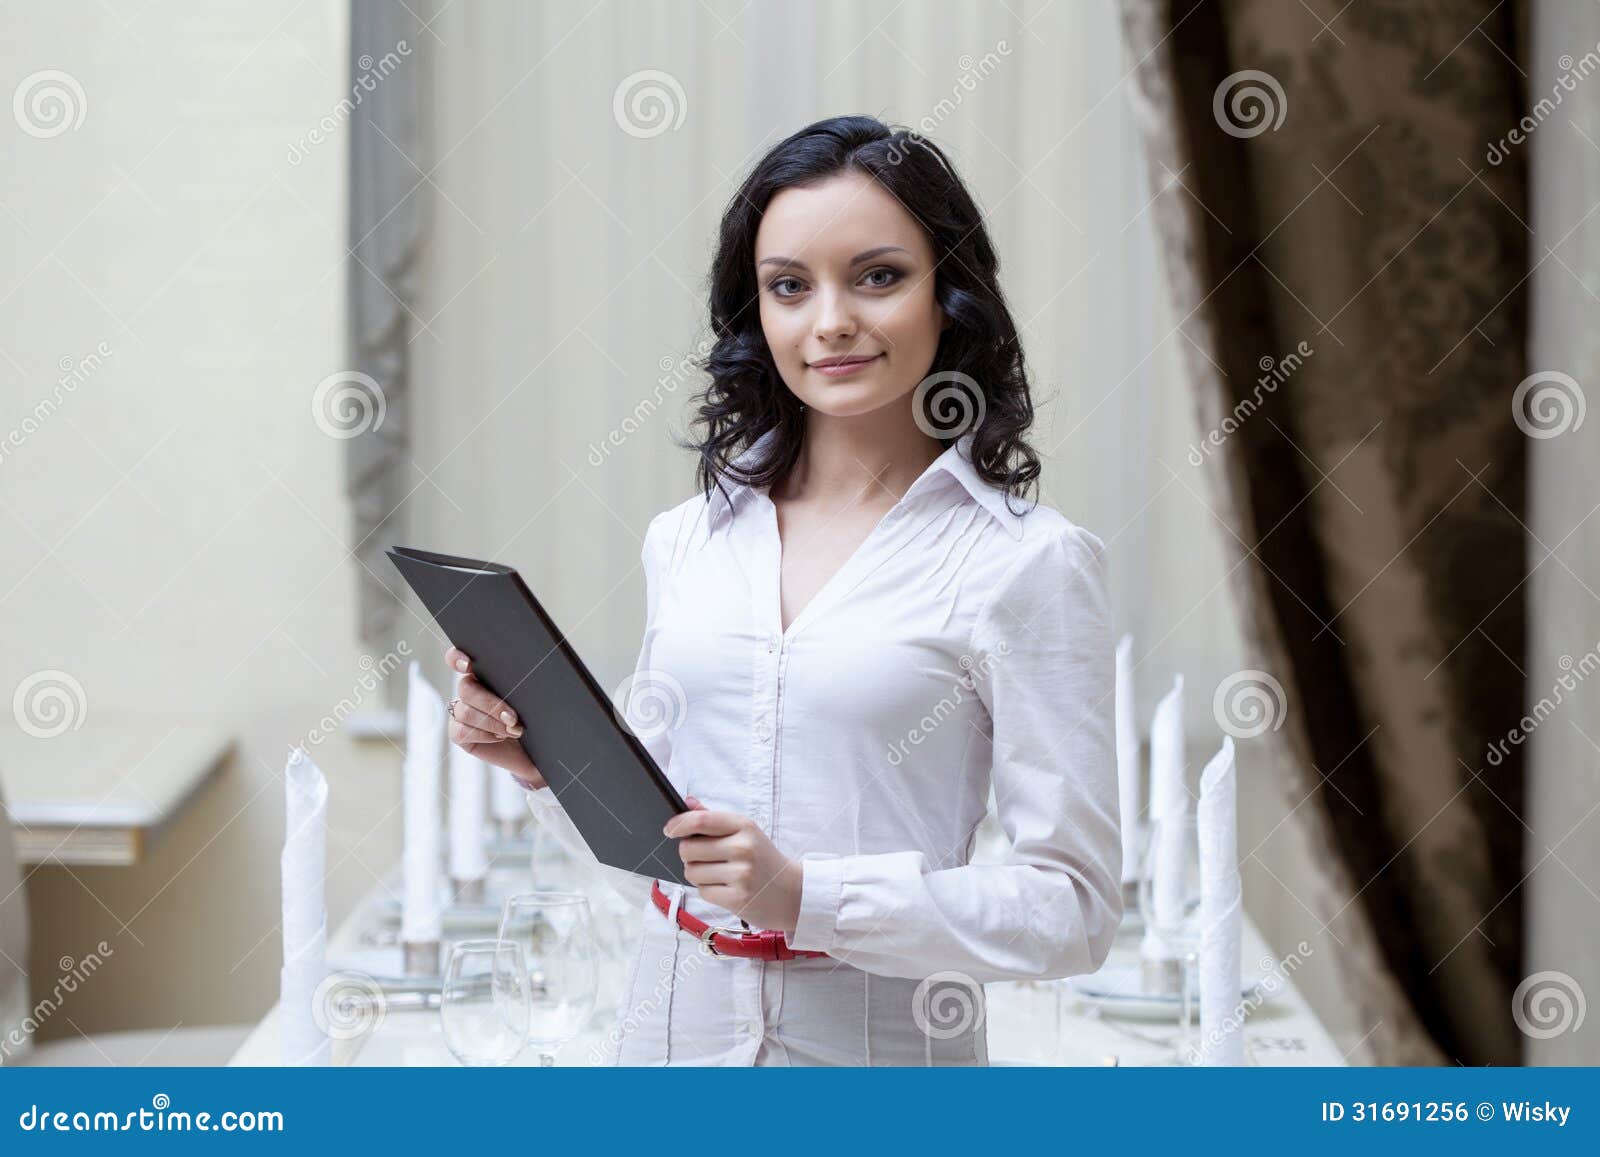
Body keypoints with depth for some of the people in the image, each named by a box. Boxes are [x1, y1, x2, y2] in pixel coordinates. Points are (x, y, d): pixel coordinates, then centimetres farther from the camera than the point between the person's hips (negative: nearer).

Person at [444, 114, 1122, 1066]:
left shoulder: (1029, 563, -10)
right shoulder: (686, 541, 4)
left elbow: (1074, 908, -12)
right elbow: (658, 858, 12)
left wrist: (810, 896, -20)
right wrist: (545, 764, -5)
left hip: (882, 1044, -4)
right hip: (671, 1024, 4)